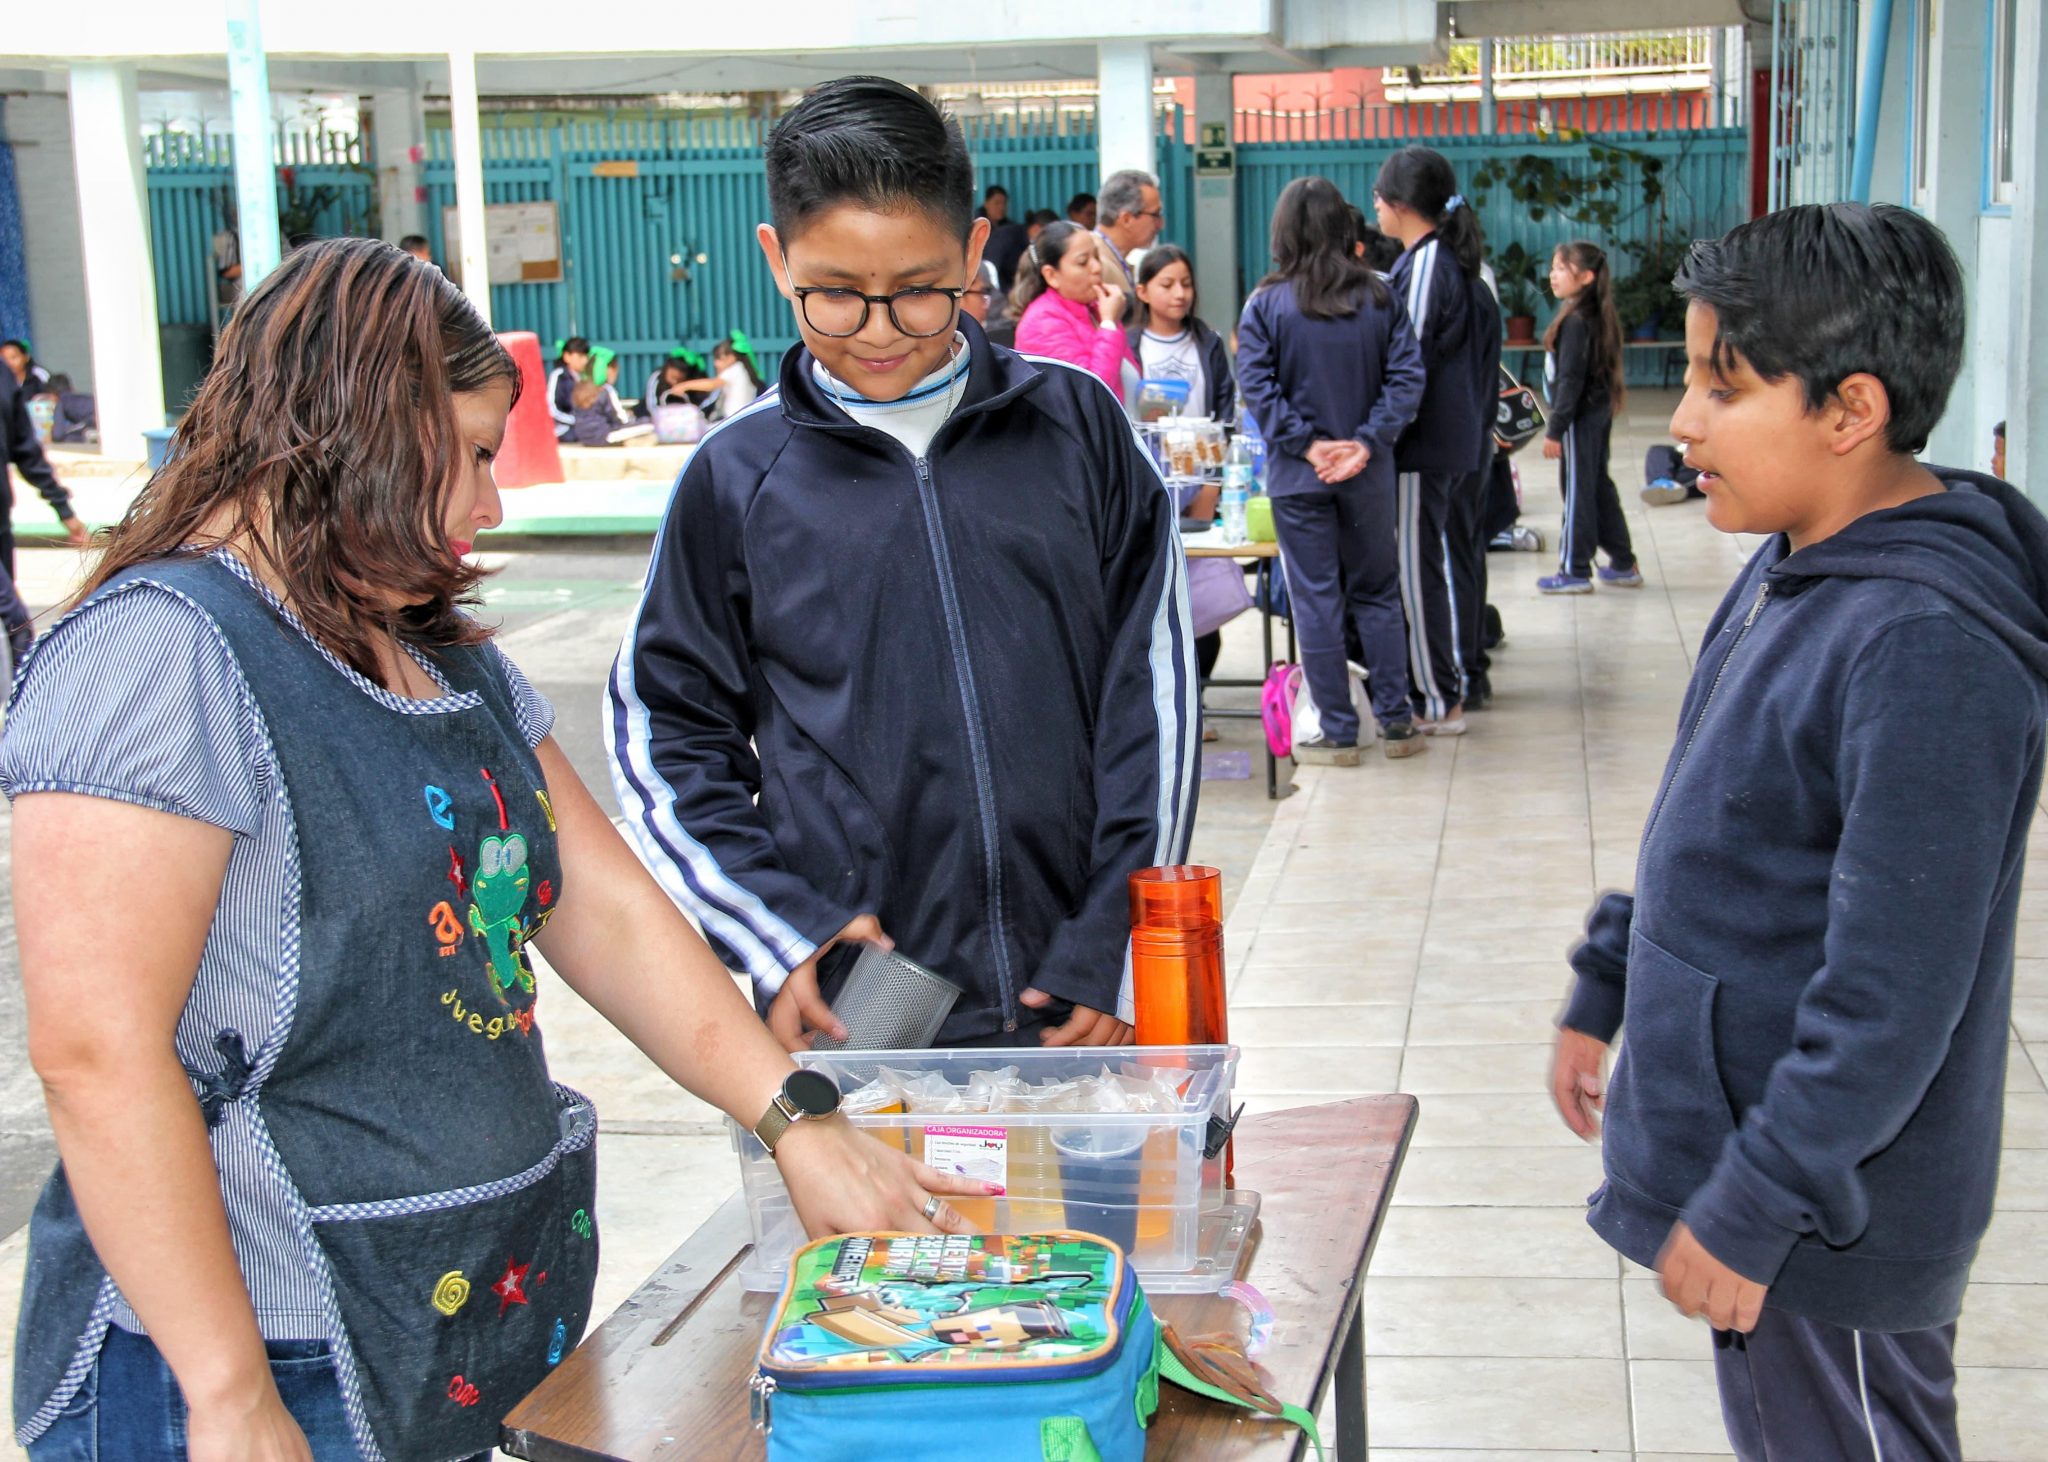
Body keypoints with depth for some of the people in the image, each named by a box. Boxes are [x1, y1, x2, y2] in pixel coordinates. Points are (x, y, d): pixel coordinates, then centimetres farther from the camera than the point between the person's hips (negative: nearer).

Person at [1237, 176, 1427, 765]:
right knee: (1378, 594, 14)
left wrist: (1307, 444, -12)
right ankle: (1396, 722, 17)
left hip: (1297, 477, -2)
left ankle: (1338, 733, 7)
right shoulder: (1379, 297, 0)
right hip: (1369, 474, 2)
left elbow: (1258, 389, -13)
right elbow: (1406, 377, -6)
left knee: (1317, 601, 4)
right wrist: (1368, 442, -10)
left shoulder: (1265, 304, -7)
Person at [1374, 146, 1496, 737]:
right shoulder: (1452, 261, 14)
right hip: (1457, 436, 10)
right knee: (1426, 563, 16)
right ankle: (1445, 683, 23)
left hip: (1423, 443, -10)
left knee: (1415, 567, -4)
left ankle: (1439, 701, 1)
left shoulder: (1425, 266, -16)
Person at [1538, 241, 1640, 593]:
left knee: (1577, 490, -1)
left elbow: (1570, 379, -20)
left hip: (1581, 417, -9)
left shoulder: (1576, 320, -18)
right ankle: (1623, 565, 23)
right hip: (1598, 413, 9)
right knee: (1599, 487, 16)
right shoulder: (1597, 315, 10)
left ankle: (1575, 571, 6)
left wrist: (1555, 429, -18)